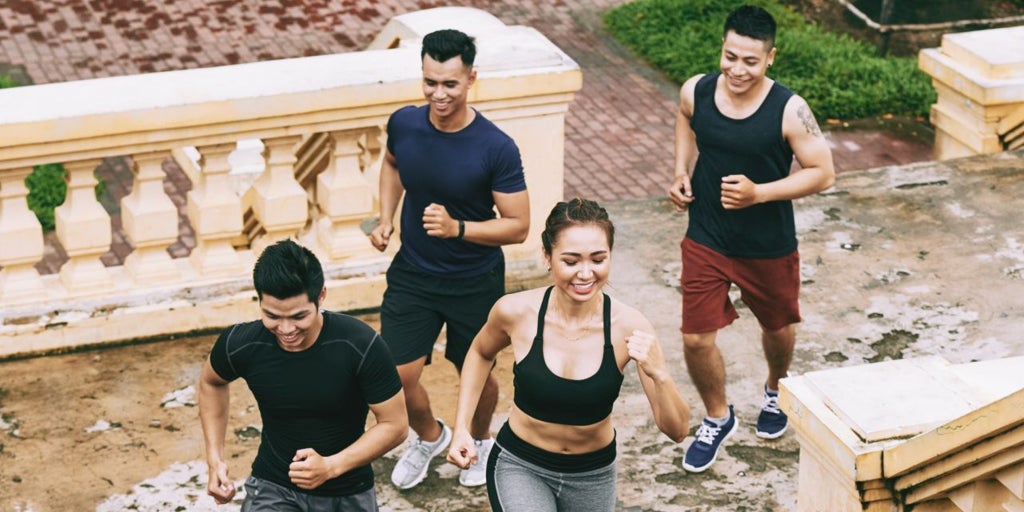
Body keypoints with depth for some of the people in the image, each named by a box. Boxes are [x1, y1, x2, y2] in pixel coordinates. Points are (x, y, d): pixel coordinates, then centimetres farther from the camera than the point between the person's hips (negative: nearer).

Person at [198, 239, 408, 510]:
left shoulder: (360, 345, -23)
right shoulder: (241, 344, -16)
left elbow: (395, 425, -13)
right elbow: (212, 382, 8)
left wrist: (331, 466, -25)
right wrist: (215, 458, 1)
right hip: (274, 488, 0)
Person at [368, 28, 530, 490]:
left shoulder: (496, 149, -25)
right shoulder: (404, 124, -13)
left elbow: (518, 226, -19)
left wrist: (457, 227, -33)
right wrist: (385, 219, -2)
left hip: (476, 282, -2)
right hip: (412, 274, 2)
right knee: (398, 377, 0)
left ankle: (481, 438, 50)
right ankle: (429, 436, 34)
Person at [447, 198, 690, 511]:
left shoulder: (628, 326, -21)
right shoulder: (516, 311, -19)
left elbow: (677, 431, -18)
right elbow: (481, 353, 5)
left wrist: (658, 374, -36)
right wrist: (462, 428, -2)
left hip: (593, 473, 1)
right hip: (520, 466, -1)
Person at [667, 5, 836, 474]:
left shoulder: (788, 110, -24)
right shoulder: (696, 92, -14)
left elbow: (823, 173, -17)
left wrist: (759, 193, -28)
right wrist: (682, 173, -3)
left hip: (769, 247, -1)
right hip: (705, 241, 2)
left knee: (778, 326, 23)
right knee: (696, 339, 1)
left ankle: (776, 389, 56)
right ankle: (717, 418, 29)